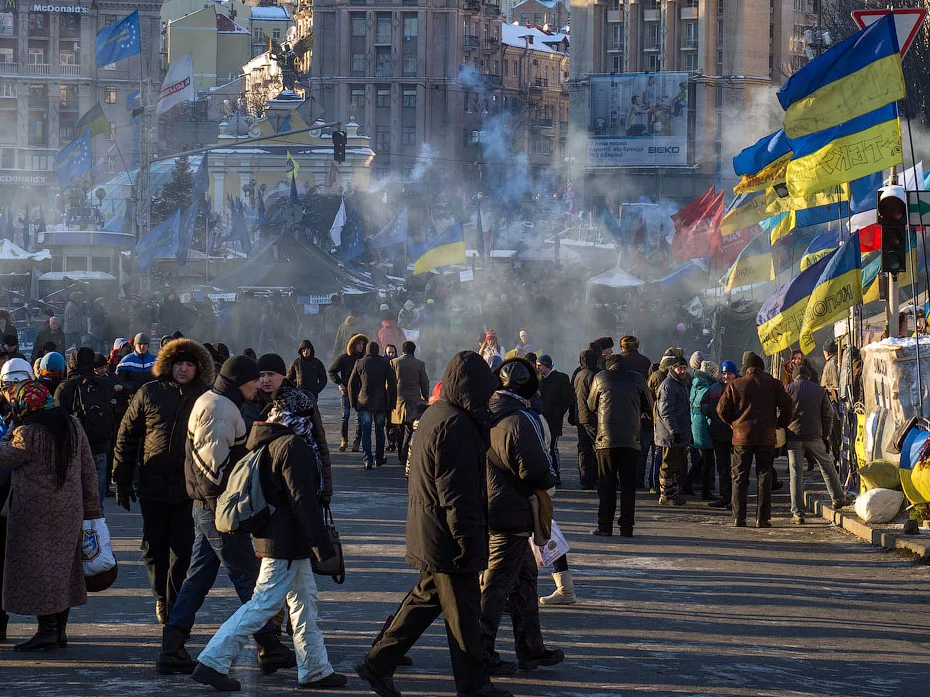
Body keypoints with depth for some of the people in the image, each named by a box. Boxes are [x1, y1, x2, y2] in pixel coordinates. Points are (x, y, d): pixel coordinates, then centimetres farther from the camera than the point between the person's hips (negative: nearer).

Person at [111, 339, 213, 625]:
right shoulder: (148, 393, 3)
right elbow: (126, 436, 7)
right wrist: (122, 481, 4)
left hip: (188, 487, -1)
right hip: (153, 485, 1)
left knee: (182, 549, -2)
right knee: (154, 547, 10)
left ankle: (174, 609, 6)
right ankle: (161, 596, 32)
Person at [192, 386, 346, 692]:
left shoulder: (269, 443, 11)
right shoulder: (293, 447, -19)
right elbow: (304, 502, -22)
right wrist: (323, 546, -21)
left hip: (274, 536, 10)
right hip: (287, 543, -10)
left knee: (306, 603, 16)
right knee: (263, 604, -7)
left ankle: (315, 670, 22)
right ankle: (213, 662, -6)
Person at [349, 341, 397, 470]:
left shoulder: (360, 363, 1)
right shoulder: (385, 364, 1)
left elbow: (352, 384, 4)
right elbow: (391, 384, -2)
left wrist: (353, 402, 11)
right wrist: (391, 403, 3)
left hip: (364, 402, -1)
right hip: (381, 403, 1)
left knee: (366, 432, 0)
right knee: (379, 431, 14)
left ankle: (367, 459, -10)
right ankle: (378, 458, 21)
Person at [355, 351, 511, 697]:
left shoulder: (433, 414, 12)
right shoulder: (455, 425, -21)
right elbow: (456, 492, -24)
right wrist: (467, 539, -21)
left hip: (426, 533, 10)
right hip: (447, 534, -10)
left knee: (425, 598, 18)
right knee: (463, 611, 2)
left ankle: (378, 664, 19)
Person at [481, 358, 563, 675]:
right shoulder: (521, 421, -20)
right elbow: (537, 472, -22)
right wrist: (551, 478, 1)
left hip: (485, 510, 9)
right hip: (510, 515, -8)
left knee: (524, 574, 19)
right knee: (496, 584, -1)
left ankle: (531, 649, 27)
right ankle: (480, 655, 6)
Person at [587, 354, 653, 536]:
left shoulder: (600, 377, 3)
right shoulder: (637, 379, 4)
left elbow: (591, 406, 15)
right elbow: (649, 408, 13)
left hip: (606, 439, -1)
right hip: (631, 439, 1)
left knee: (606, 484, 5)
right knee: (629, 484, 6)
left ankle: (605, 526, 2)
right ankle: (626, 526, 4)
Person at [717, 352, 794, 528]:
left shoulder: (735, 385, 0)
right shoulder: (773, 384, 1)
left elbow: (722, 409, -1)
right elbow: (788, 407, -2)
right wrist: (780, 424, 14)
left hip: (742, 437, 0)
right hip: (766, 438, 0)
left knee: (739, 478, 7)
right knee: (764, 478, 5)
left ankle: (739, 518, 2)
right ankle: (763, 518, 2)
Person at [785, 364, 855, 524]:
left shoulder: (788, 389, 3)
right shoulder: (819, 390, 9)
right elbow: (828, 415, 8)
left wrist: (782, 434, 10)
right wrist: (825, 436, 14)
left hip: (794, 436, -1)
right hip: (814, 436, 1)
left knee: (795, 474, 0)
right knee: (827, 466, 21)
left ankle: (797, 513, -4)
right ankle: (839, 499, 34)